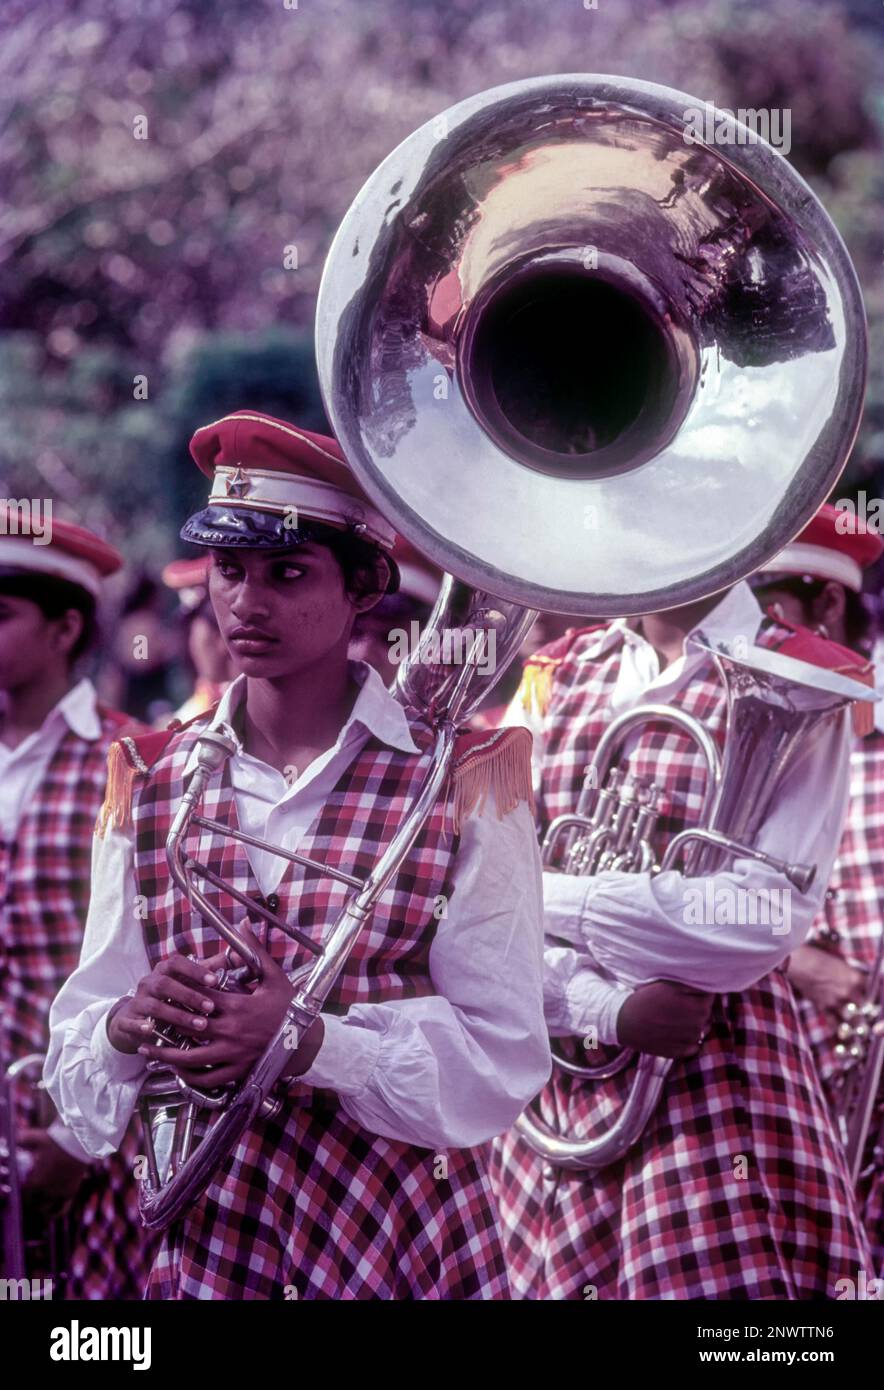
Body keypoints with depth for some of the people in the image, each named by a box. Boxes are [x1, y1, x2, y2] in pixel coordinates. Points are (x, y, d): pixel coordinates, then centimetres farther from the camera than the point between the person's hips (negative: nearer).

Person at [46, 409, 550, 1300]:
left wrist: (310, 1042, -23)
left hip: (406, 1243, -2)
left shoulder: (461, 783, -5)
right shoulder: (147, 785, 4)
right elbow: (76, 1052, 4)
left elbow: (502, 1059, -10)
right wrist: (129, 1025, -18)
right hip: (205, 1243, 3)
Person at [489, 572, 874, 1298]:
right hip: (547, 1092, 4)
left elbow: (759, 923, -16)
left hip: (712, 1097, -4)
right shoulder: (552, 679, 10)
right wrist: (607, 1008, -16)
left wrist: (536, 896, -10)